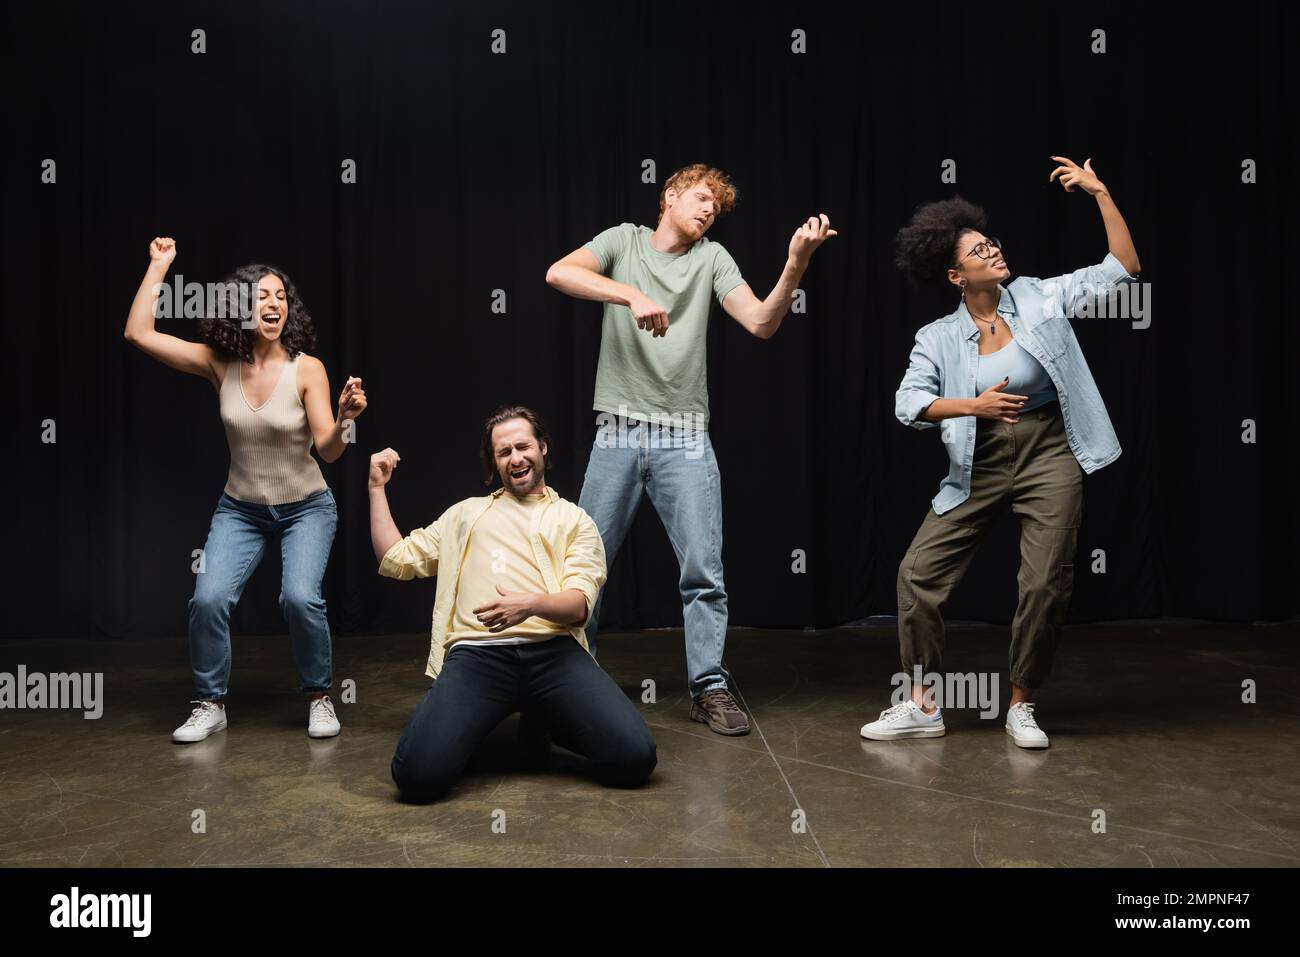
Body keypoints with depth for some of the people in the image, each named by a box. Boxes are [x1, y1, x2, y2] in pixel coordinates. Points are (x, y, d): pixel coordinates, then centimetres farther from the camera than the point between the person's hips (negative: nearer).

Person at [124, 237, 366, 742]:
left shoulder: (307, 369, -15)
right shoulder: (219, 363, -8)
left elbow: (328, 451, -18)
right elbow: (138, 333, -12)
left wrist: (344, 419, -39)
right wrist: (159, 266, -7)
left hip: (306, 507, -2)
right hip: (240, 509, 2)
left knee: (300, 597, -23)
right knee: (208, 598, -15)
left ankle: (320, 697, 1)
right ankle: (211, 704, 8)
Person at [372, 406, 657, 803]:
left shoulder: (574, 520, 19)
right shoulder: (467, 512, 28)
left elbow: (580, 605, 4)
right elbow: (395, 560, 27)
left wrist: (531, 603, -17)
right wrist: (377, 487, 26)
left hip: (554, 651, 0)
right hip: (476, 654, 0)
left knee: (634, 757, -22)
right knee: (419, 774, -27)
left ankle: (546, 721, 9)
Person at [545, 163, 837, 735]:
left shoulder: (711, 258, 9)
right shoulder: (624, 240, 6)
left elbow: (761, 323, -3)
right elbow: (558, 273, -13)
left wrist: (796, 263, -18)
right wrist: (633, 295, -26)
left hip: (685, 440, 1)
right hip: (617, 433, -1)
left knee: (704, 572, -1)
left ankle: (709, 688, 12)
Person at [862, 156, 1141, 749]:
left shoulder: (1040, 298, 1)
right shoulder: (938, 337, 0)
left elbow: (1122, 269, 0)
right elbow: (908, 402, -11)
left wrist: (1100, 194, -5)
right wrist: (973, 404, -23)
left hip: (1049, 459, -1)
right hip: (978, 468, 1)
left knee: (1046, 585, -4)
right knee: (919, 572, -4)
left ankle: (1022, 705, 18)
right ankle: (923, 705, 9)